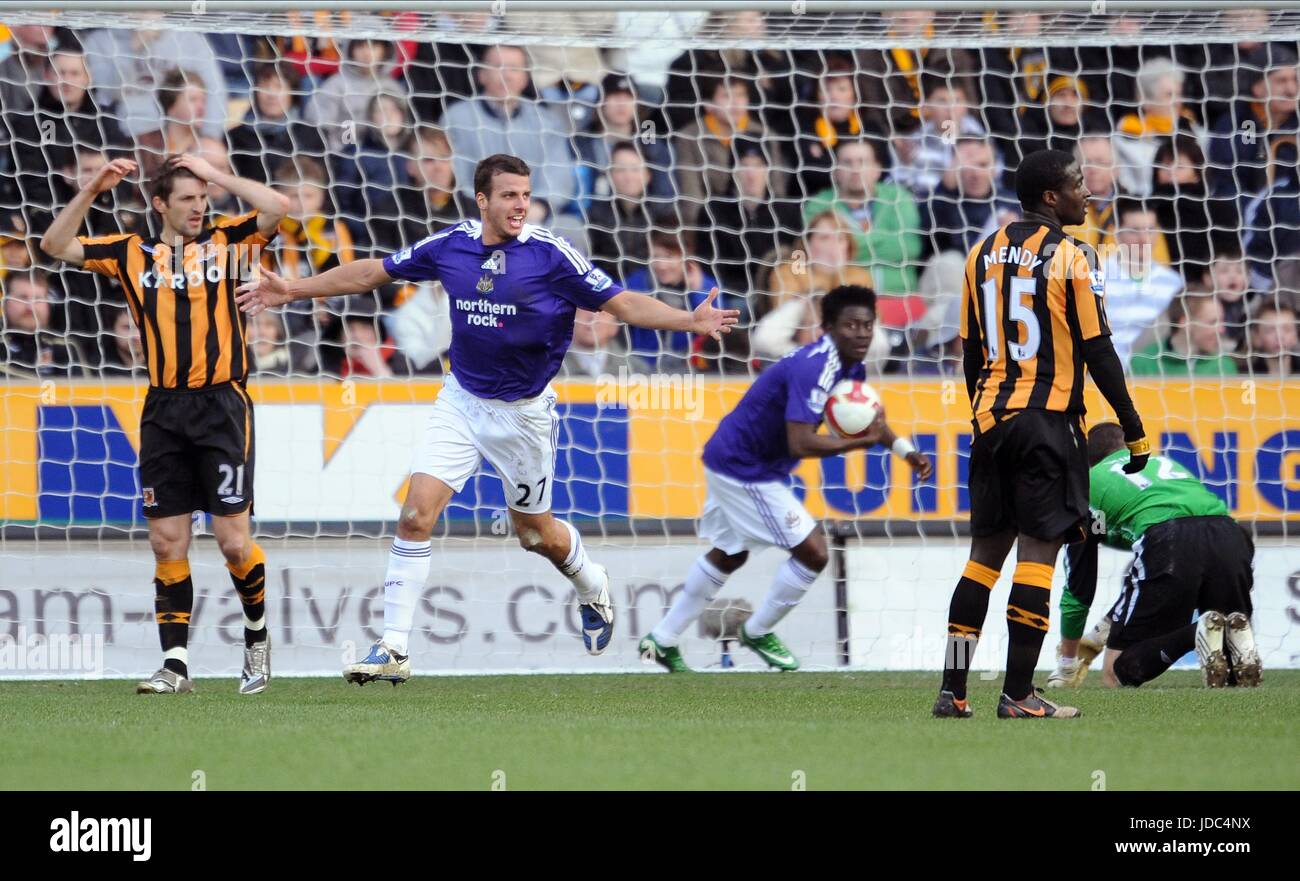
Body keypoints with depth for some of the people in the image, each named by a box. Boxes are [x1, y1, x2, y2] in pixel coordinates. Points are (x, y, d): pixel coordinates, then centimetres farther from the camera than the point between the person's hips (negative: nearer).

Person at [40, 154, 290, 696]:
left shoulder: (223, 242, 5)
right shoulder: (132, 254, 10)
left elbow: (276, 208, -9)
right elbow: (56, 246, 11)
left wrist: (214, 174, -5)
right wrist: (93, 189, 1)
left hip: (222, 406, -3)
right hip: (163, 411, 3)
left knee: (232, 539, -4)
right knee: (167, 541, 1)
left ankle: (257, 633, 20)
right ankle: (175, 665, 5)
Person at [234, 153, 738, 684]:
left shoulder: (551, 255, -15)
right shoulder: (450, 246, -6)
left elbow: (621, 303, -13)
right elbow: (373, 272, 6)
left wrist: (689, 321, -28)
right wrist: (292, 291, 7)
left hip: (524, 412, -2)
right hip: (462, 400, 2)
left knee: (535, 532, 11)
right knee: (416, 514, -13)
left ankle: (593, 590, 46)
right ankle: (394, 649, -9)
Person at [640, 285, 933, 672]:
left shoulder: (850, 366, 2)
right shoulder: (815, 369, -29)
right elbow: (800, 443, -37)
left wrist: (905, 451, 10)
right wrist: (862, 441, -32)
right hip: (744, 470, -11)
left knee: (728, 555, 26)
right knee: (813, 553, -9)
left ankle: (663, 640, 36)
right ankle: (758, 632, 11)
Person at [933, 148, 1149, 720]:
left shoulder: (983, 255, 11)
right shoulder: (1070, 257, -8)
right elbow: (1098, 353, -9)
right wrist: (1135, 433, -4)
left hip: (991, 417, 6)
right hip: (1049, 417, -6)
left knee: (986, 552, 11)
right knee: (1038, 550, -5)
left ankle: (952, 691, 8)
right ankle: (1018, 696, -7)